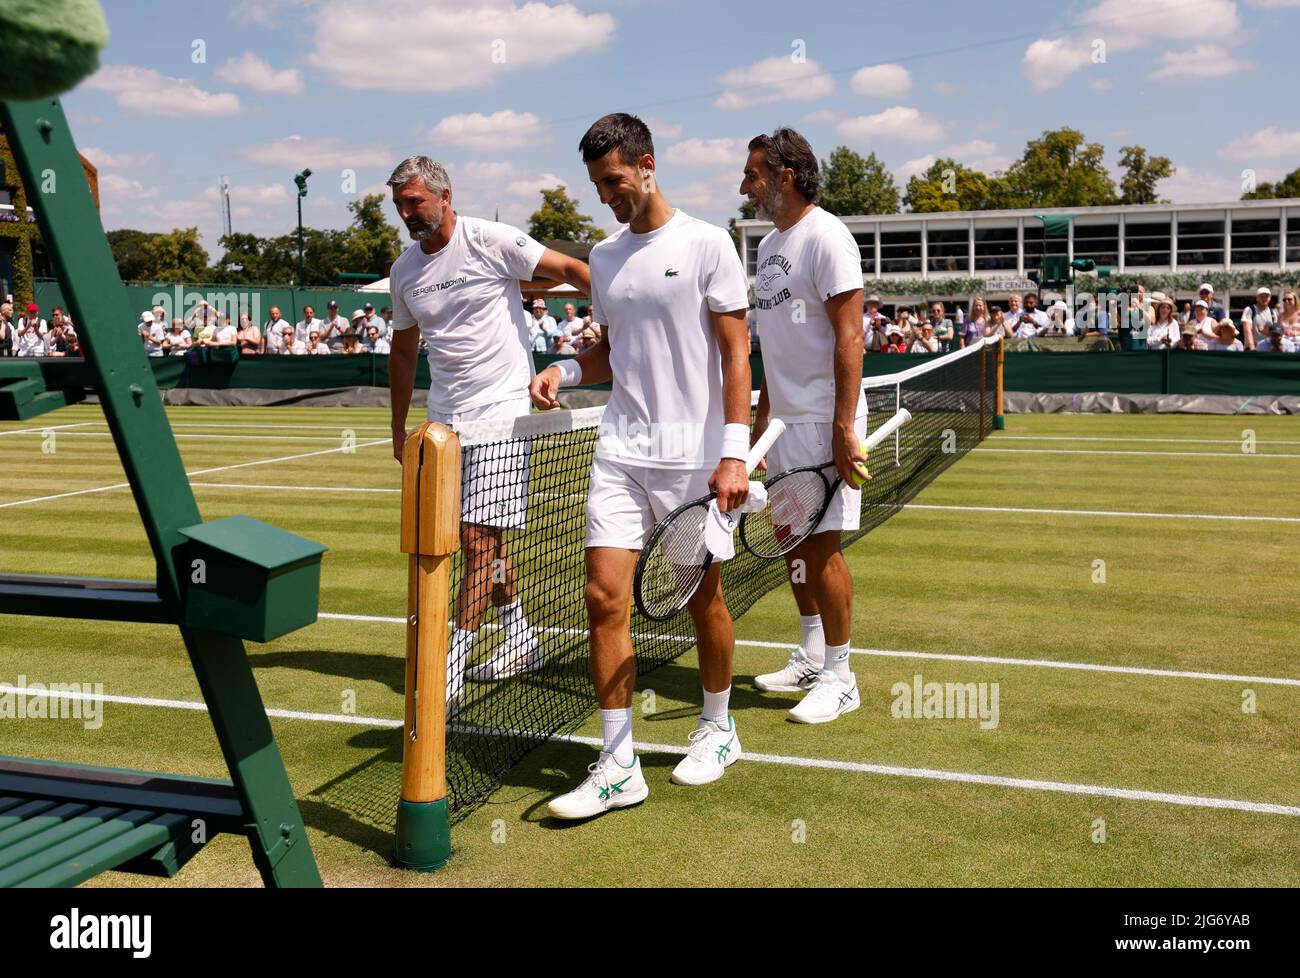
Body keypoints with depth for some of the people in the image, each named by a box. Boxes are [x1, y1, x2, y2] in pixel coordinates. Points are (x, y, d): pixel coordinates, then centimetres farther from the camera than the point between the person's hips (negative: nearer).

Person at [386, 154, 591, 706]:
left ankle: (450, 670, -6)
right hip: (445, 421, 7)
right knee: (480, 539, 13)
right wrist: (399, 427, 20)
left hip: (500, 411, -7)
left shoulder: (491, 241, -8)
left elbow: (569, 270, -4)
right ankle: (519, 639, 29)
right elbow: (403, 350, 21)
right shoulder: (404, 270, 11)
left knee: (480, 538, -10)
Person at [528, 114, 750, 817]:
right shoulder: (605, 256, 13)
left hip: (693, 454, -4)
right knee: (605, 596, -5)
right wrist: (565, 371, 1)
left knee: (702, 597, 8)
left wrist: (733, 453, -15)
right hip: (620, 450, 5)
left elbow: (735, 352, -7)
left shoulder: (706, 244, -4)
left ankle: (718, 730, 31)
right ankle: (618, 767, 3)